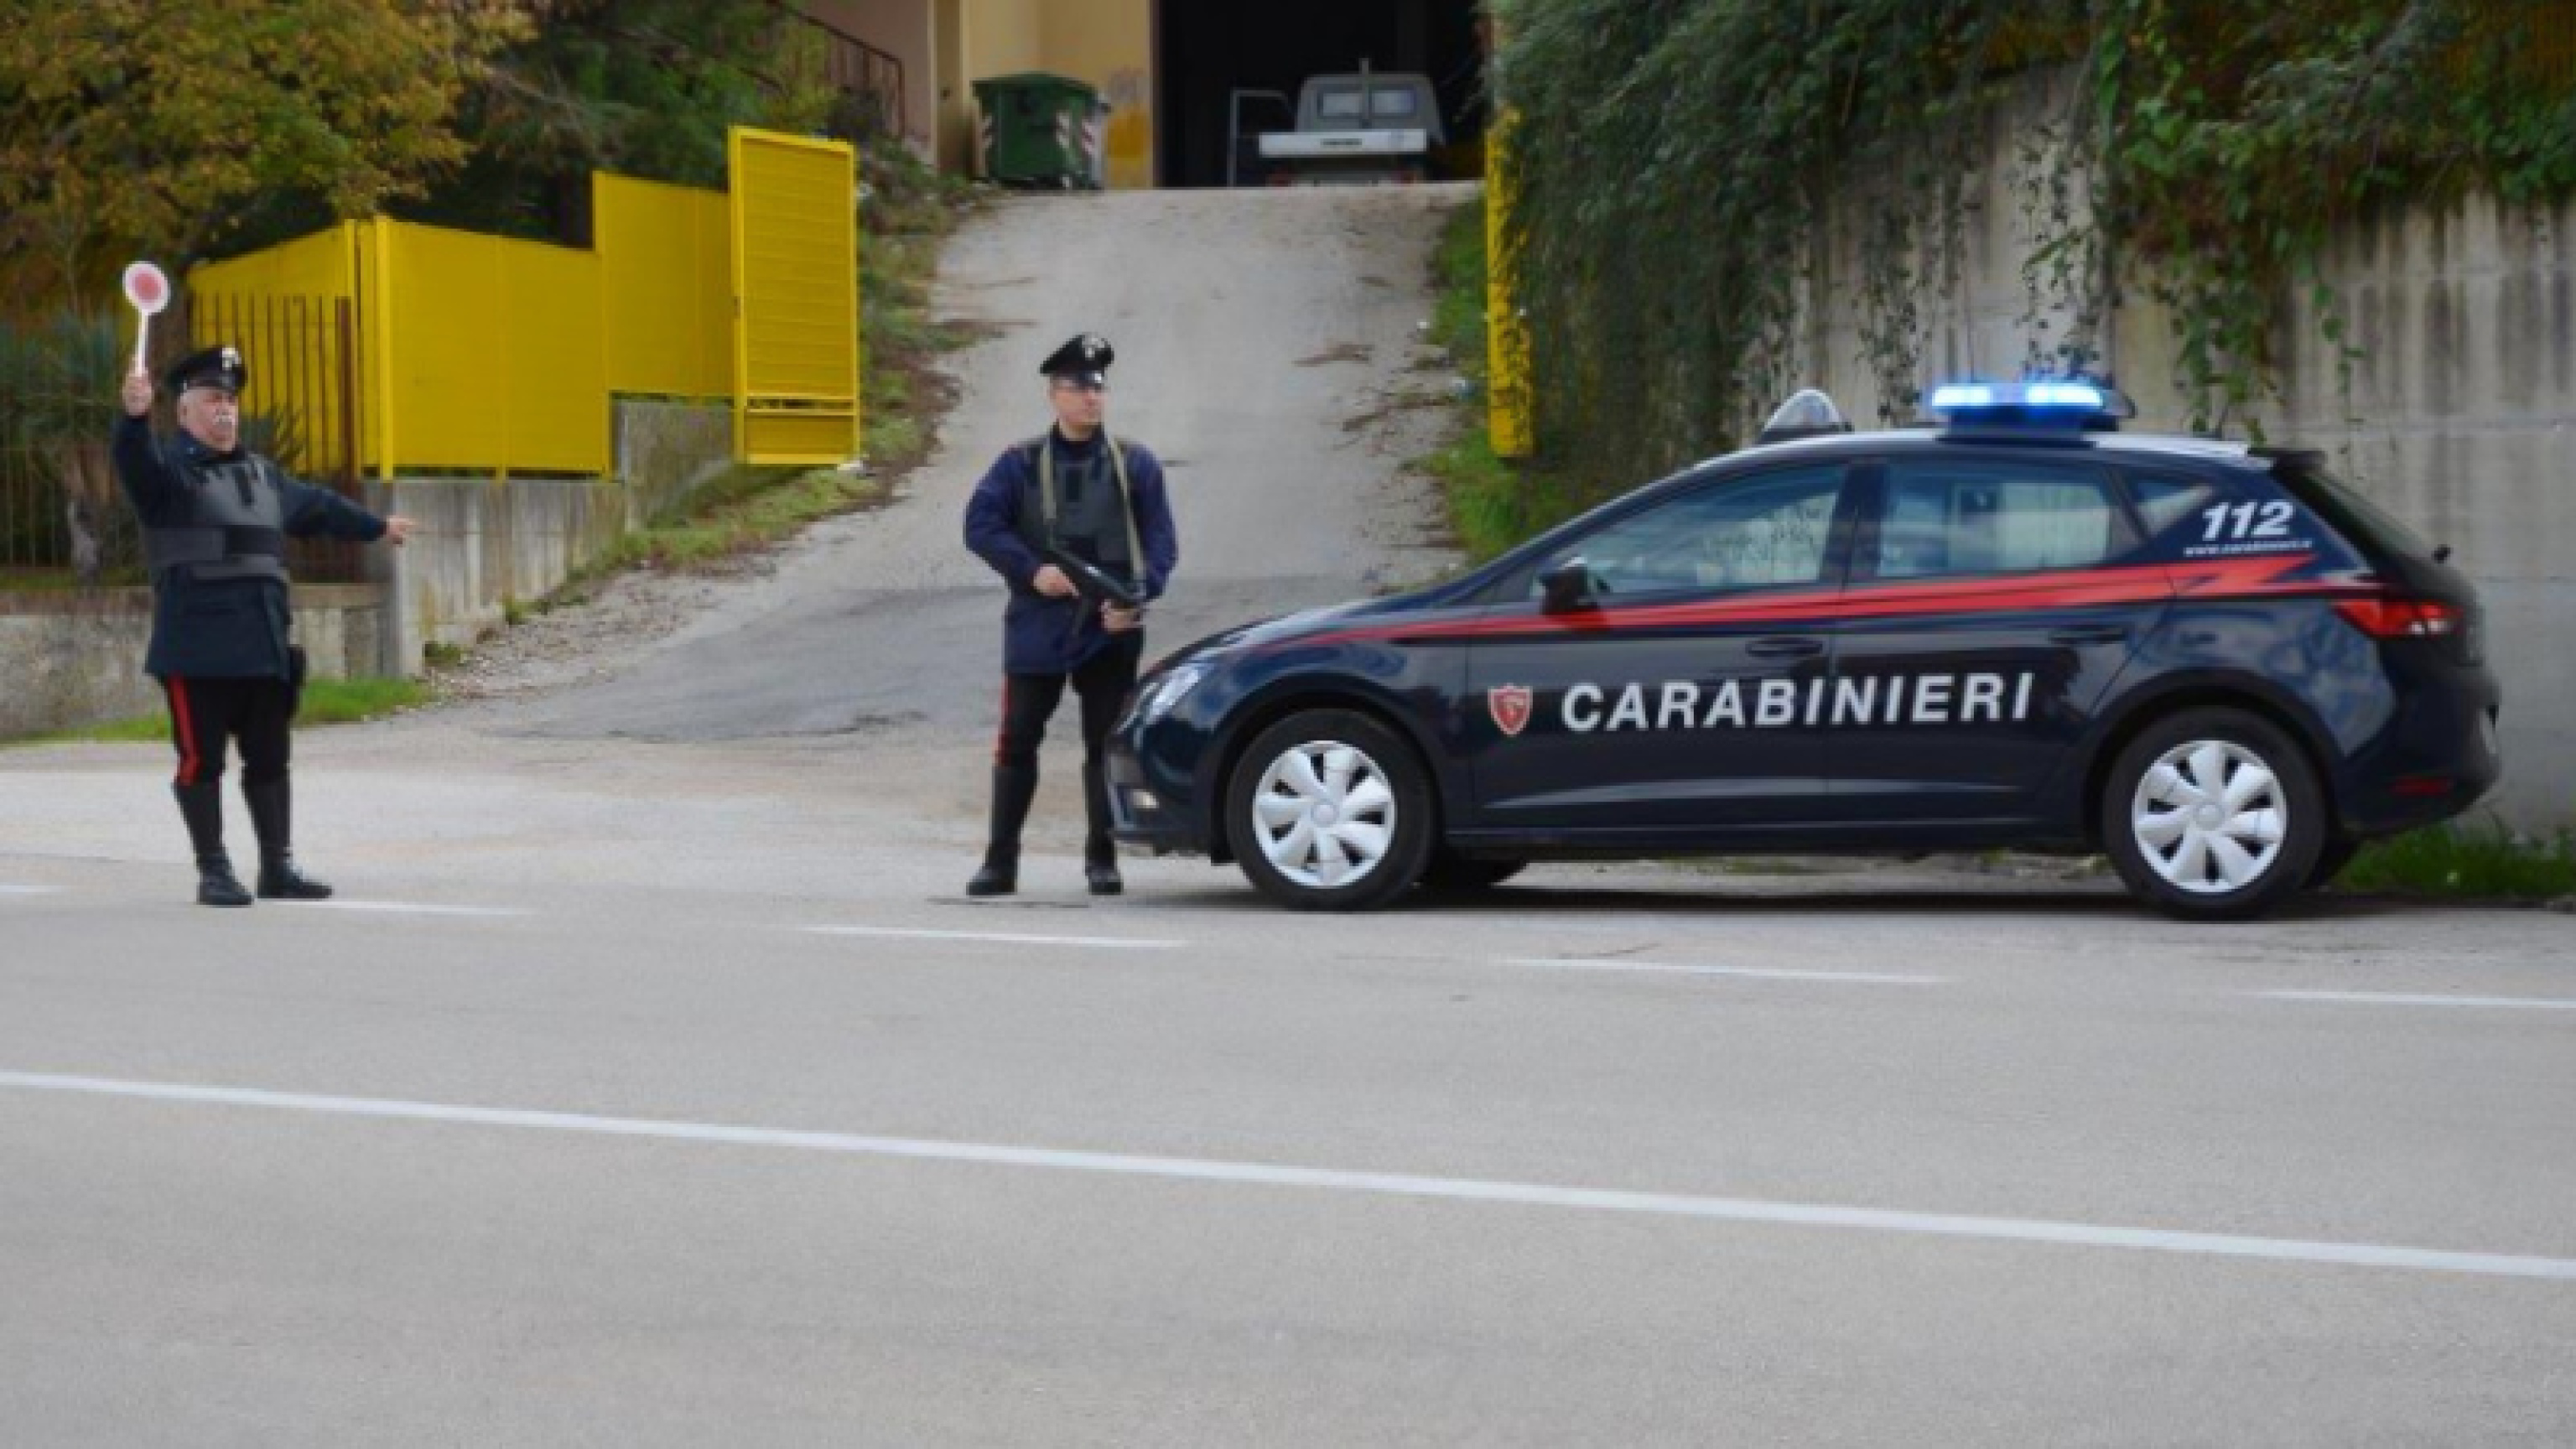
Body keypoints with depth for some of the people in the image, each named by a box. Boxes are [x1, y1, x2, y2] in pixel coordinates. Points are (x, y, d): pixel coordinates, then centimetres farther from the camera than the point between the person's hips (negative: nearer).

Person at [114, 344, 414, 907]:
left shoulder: (262, 473, 23)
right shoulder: (170, 467, 0)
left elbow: (316, 507, 37)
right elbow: (136, 463, -23)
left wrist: (378, 527, 48)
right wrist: (135, 416, -44)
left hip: (263, 642, 7)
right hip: (198, 644, -7)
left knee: (269, 758, 9)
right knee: (201, 758, -2)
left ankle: (278, 867, 16)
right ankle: (214, 872, 3)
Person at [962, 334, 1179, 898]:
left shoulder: (1136, 464, 5)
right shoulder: (1021, 464, 4)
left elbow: (1161, 542, 2)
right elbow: (981, 524, -3)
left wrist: (1138, 598, -14)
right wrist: (1032, 571, -15)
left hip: (1110, 629, 0)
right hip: (1037, 625, 0)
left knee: (1106, 744, 4)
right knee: (1017, 741, 0)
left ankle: (1101, 859, 13)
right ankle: (1000, 861, 5)